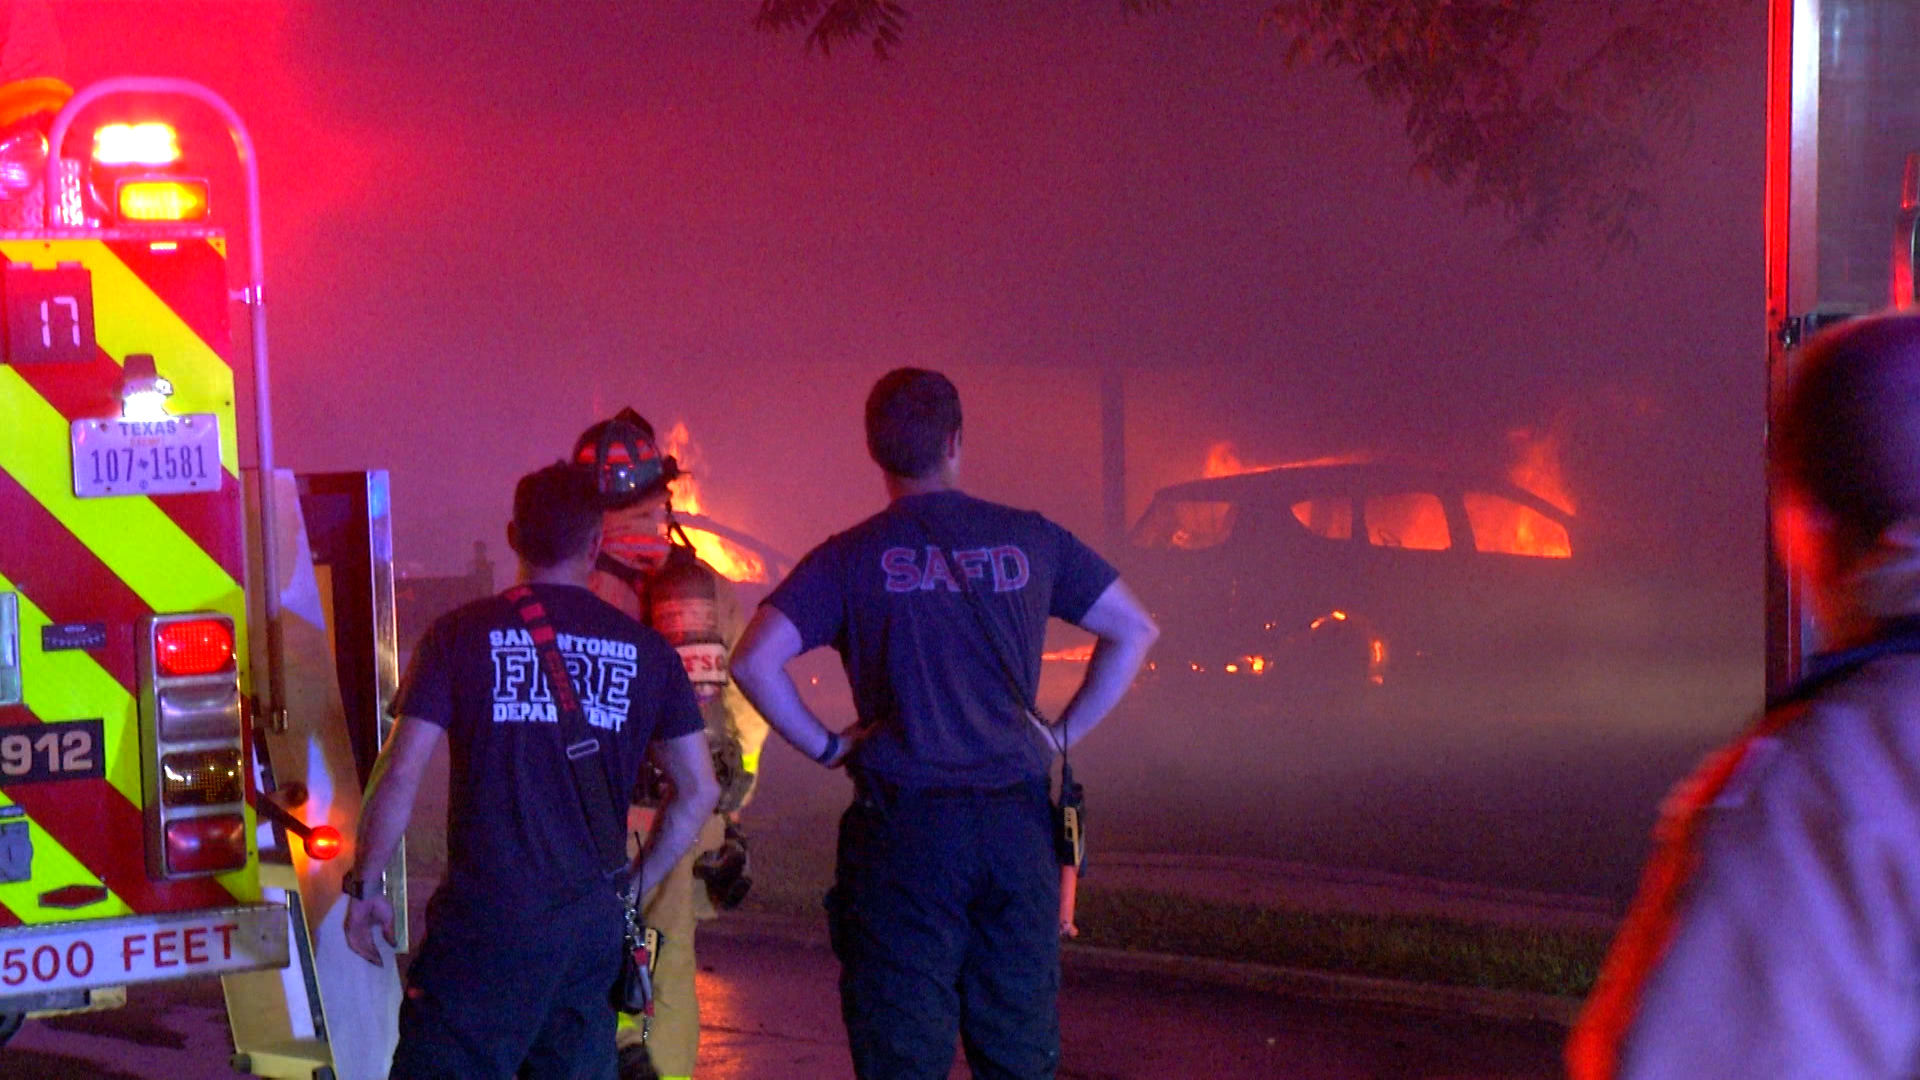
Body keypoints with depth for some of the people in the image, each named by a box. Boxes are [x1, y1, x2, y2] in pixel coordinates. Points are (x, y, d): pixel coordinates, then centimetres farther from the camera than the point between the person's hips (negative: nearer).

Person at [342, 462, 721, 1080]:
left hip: (484, 922, -3)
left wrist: (365, 886, 4)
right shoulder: (645, 652, 6)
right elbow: (699, 791, 8)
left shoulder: (461, 635, -3)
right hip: (594, 929, 3)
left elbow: (400, 774, -7)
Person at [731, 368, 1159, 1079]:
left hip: (904, 827, -2)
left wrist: (824, 746, 1)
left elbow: (754, 661, -10)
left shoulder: (850, 558, -1)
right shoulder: (1029, 539, 7)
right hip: (1018, 821, 2)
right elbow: (1136, 631, 12)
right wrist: (1062, 734, 14)